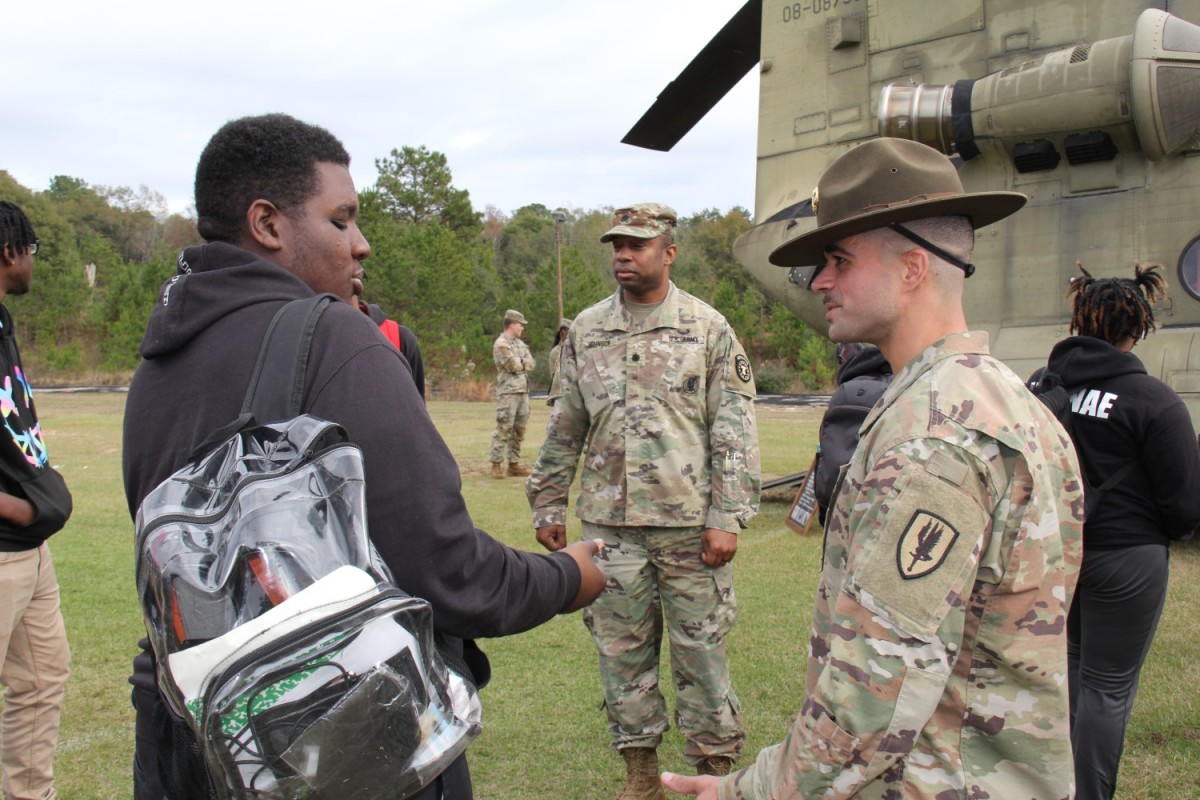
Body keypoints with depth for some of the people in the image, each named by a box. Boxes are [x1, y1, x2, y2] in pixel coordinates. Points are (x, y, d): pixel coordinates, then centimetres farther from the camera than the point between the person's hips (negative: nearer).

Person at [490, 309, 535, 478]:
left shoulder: (520, 344, 17)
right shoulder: (500, 344, -8)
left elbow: (531, 364, 6)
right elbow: (513, 366, -17)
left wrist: (521, 361, -8)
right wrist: (523, 362, -5)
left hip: (523, 391, 8)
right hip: (508, 392, -8)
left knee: (519, 430, 9)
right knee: (503, 429, -9)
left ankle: (514, 463, 15)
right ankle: (497, 465, -6)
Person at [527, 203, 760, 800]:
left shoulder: (708, 330, -1)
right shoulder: (585, 331, 8)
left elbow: (735, 431, -4)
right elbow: (564, 429, 13)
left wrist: (727, 518, -10)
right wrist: (547, 504, 11)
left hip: (689, 522, -3)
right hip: (608, 522, 3)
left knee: (701, 649, 4)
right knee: (621, 649, 11)